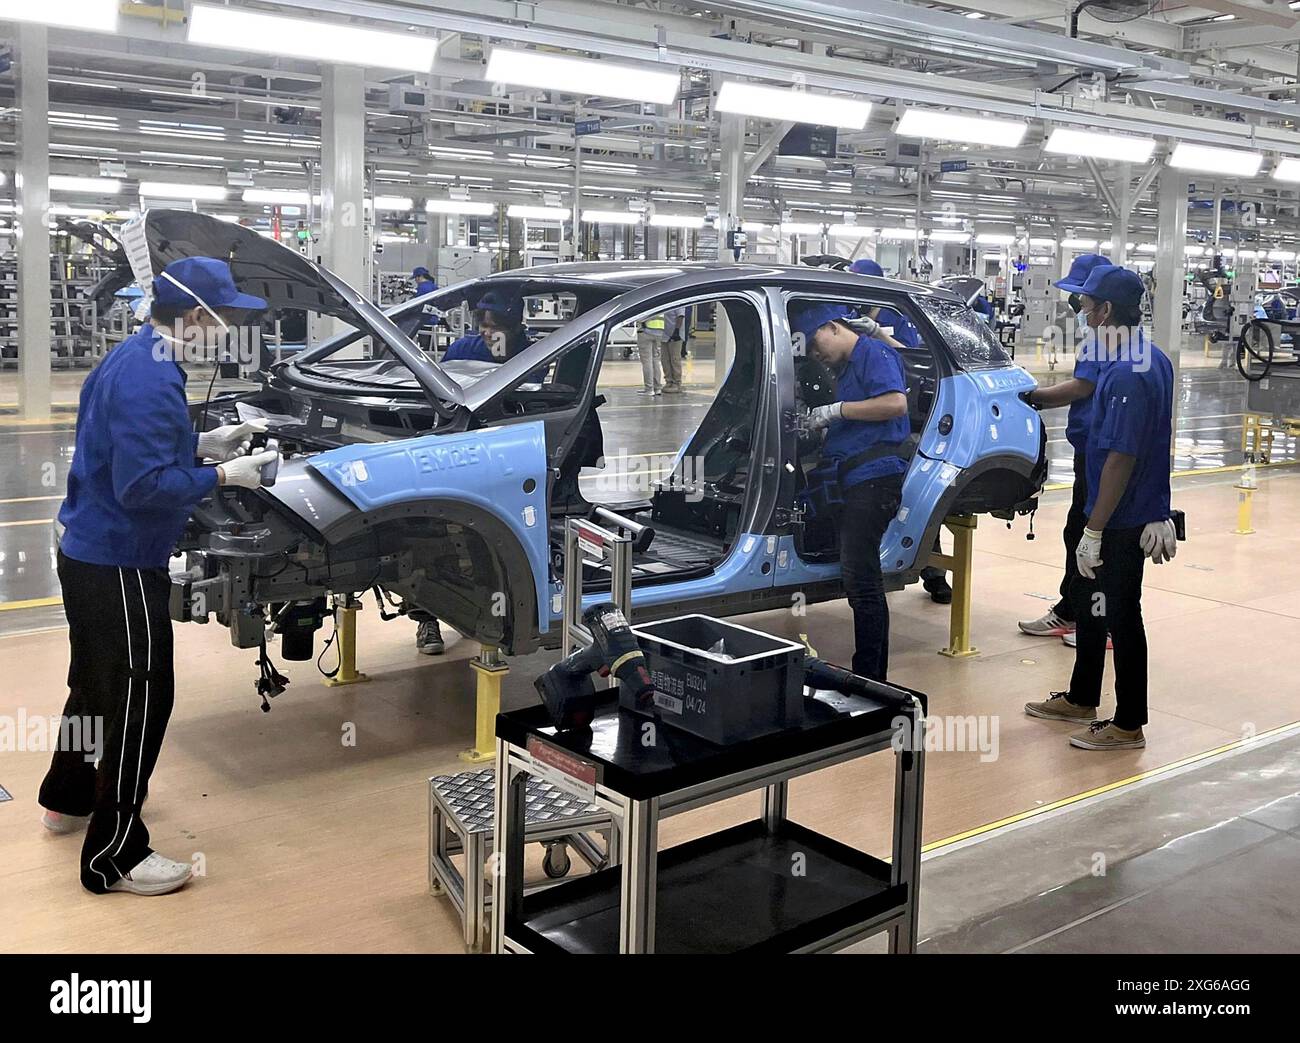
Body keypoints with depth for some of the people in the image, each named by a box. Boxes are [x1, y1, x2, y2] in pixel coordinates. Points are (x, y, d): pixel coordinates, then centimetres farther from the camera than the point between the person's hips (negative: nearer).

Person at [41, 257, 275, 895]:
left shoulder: (133, 358, 9)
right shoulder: (150, 380, -24)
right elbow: (143, 485, -28)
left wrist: (202, 445, 8)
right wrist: (221, 475, -19)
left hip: (90, 554, 11)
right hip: (118, 567, -11)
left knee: (98, 682, 26)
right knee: (140, 700, -2)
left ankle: (67, 798, 45)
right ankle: (114, 857, 8)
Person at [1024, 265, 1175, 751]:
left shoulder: (1127, 375, -24)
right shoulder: (1154, 360, 8)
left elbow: (1121, 458, -25)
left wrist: (1094, 532, -21)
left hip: (1121, 521, -10)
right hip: (1140, 512, 10)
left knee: (1119, 618, 1)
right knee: (1087, 601, 20)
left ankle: (1128, 725, 14)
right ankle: (1081, 699, 35)